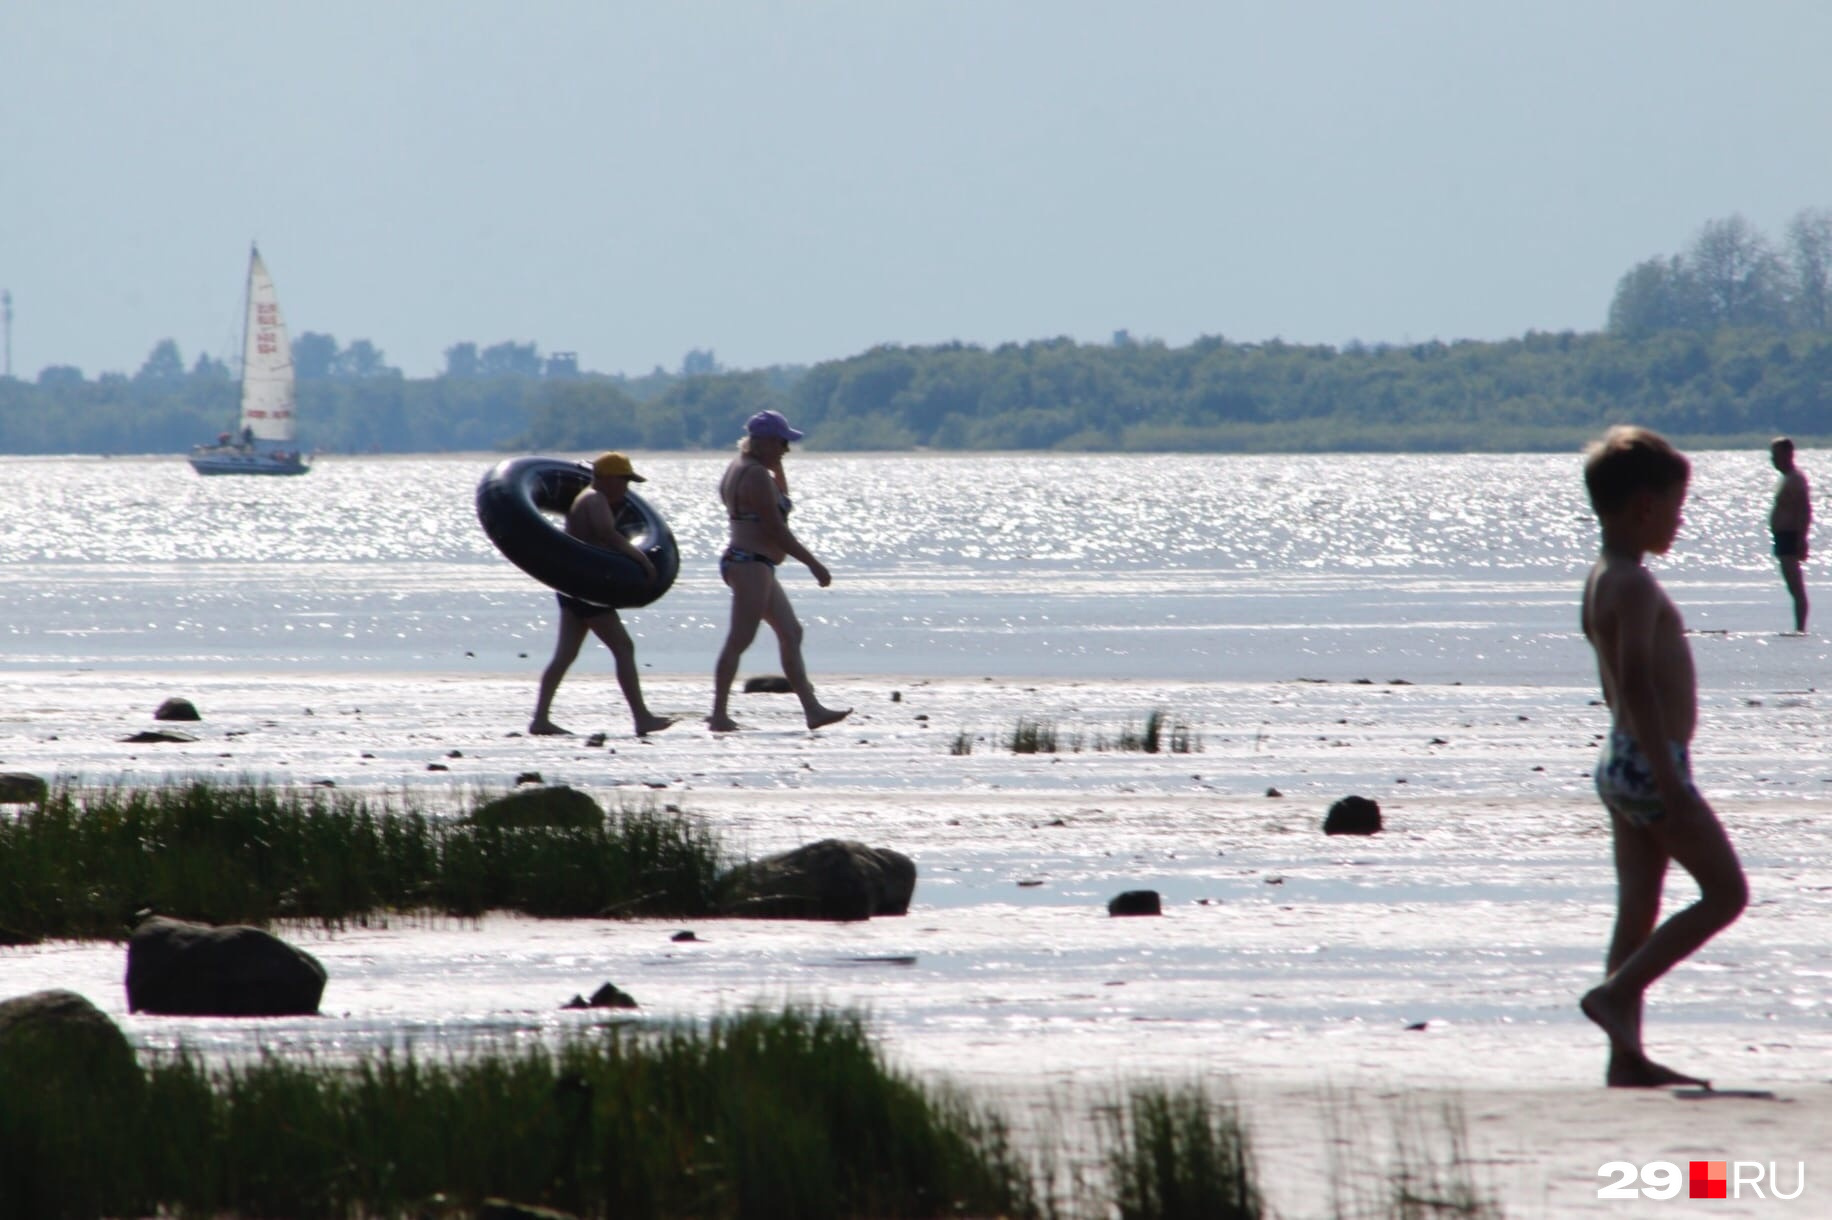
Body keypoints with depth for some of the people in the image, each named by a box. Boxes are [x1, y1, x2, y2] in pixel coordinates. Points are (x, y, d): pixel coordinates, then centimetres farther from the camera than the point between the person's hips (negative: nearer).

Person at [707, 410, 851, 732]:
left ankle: (812, 708, 11)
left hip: (748, 564, 11)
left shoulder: (741, 468, 16)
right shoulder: (756, 475, -16)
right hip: (750, 564, -11)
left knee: (791, 634, 11)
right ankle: (719, 714, -11)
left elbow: (779, 501, 32)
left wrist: (777, 465, 19)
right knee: (740, 639, -10)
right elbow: (776, 529, -19)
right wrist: (813, 563, -15)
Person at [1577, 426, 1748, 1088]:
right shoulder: (1635, 586, -17)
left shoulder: (1603, 580, 14)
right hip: (1650, 761, -10)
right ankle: (1617, 994, -9)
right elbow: (1639, 684, -25)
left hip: (1623, 760, 10)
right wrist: (1670, 783, -27)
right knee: (1725, 892, -3)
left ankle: (1627, 1056, 7)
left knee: (1638, 911, 8)